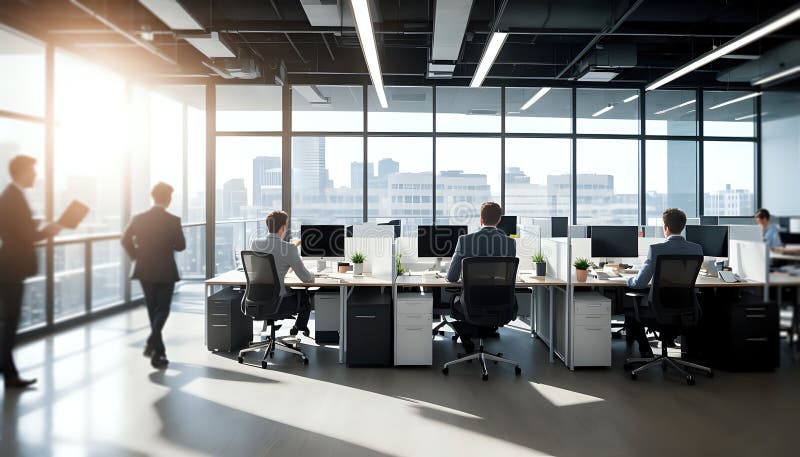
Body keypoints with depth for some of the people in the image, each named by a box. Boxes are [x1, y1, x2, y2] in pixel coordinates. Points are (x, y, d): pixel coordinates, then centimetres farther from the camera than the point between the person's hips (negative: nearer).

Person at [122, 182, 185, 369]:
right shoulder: (173, 221, -12)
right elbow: (181, 246, -9)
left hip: (145, 270, 4)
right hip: (166, 272, -3)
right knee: (162, 310, 8)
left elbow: (125, 240, -6)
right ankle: (152, 342, -15)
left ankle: (158, 352, 21)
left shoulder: (139, 218, -3)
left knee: (153, 310, 14)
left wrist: (136, 256, 7)